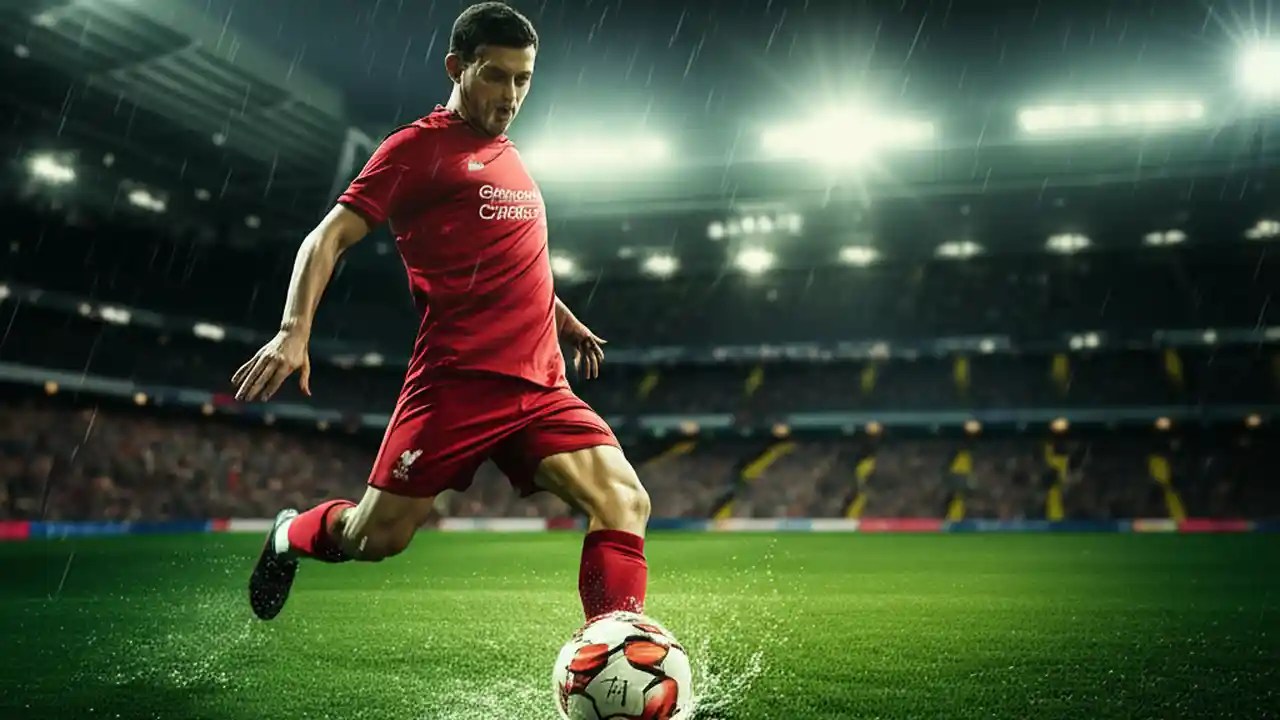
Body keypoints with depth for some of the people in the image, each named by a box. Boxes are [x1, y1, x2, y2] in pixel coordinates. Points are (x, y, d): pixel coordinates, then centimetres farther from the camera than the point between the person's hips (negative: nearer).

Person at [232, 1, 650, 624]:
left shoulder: (508, 157, 22)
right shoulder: (420, 145, 0)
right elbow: (329, 237, -7)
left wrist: (566, 323, 34)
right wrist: (293, 332, -20)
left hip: (541, 388, 6)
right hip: (457, 381, -6)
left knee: (626, 503, -13)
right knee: (374, 539, 0)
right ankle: (291, 536, 34)